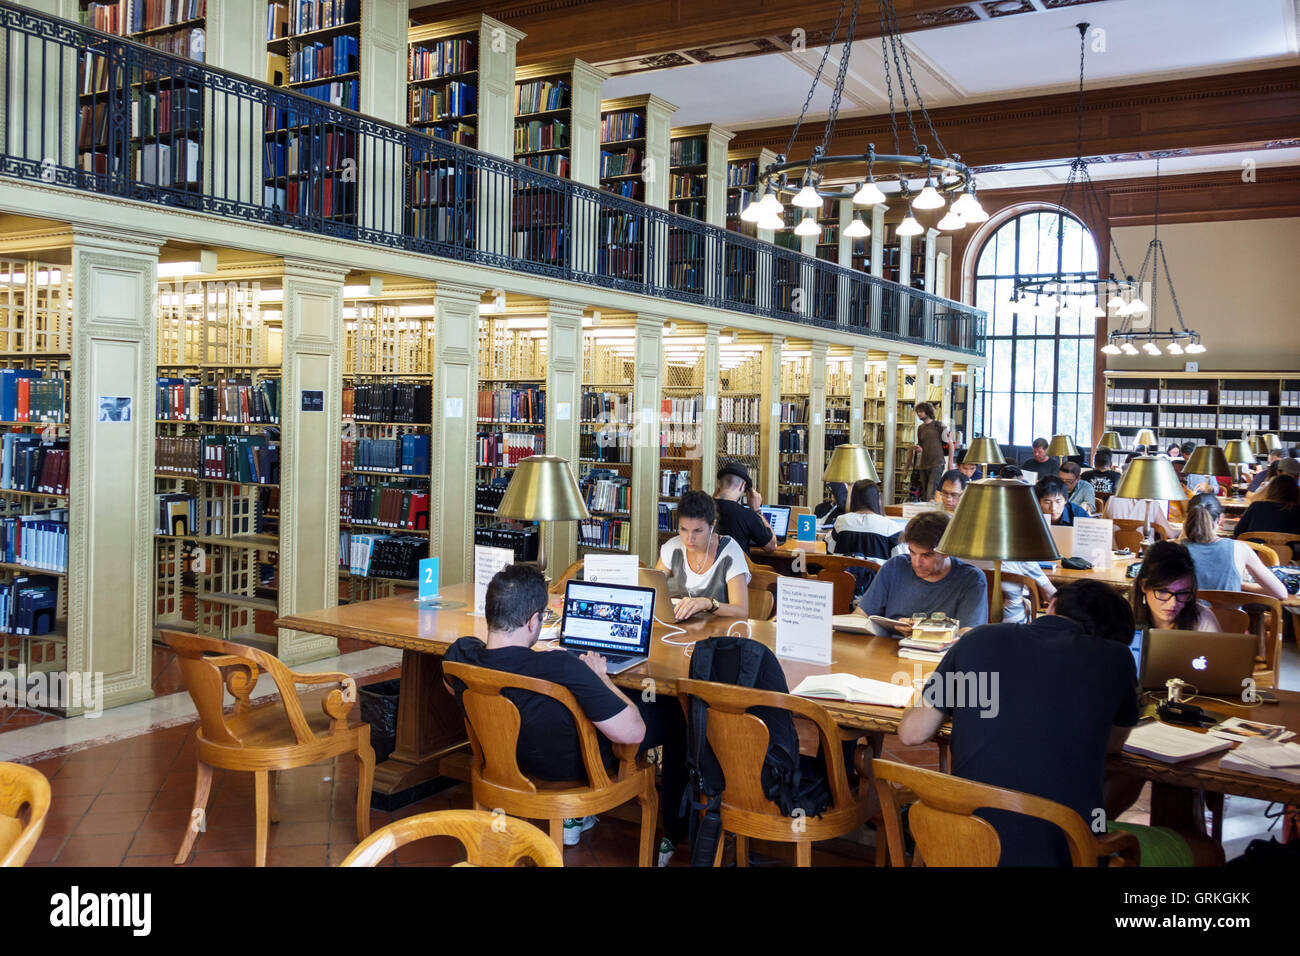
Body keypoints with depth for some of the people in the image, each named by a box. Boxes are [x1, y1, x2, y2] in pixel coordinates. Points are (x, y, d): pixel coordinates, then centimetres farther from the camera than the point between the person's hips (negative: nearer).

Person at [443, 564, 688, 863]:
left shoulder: (459, 654, -21)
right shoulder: (561, 669, -40)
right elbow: (632, 732, -31)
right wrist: (599, 676, -15)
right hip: (575, 766, -6)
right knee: (673, 712, 16)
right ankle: (673, 836, 31)